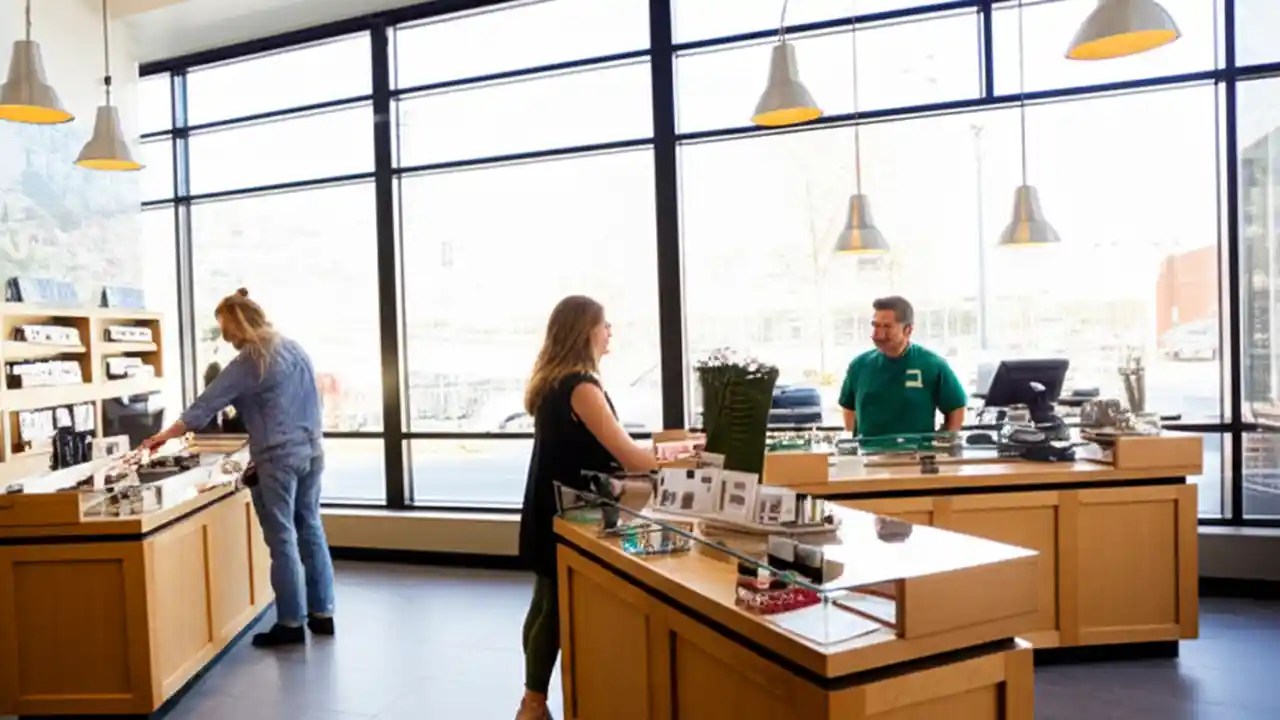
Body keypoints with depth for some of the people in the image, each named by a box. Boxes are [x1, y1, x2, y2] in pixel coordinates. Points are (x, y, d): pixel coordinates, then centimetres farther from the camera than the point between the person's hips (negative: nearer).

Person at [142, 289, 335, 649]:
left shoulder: (249, 361, -10)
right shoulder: (294, 348, 11)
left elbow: (207, 404, -7)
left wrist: (165, 436, 3)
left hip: (278, 458, -8)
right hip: (311, 452, 8)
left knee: (282, 540, 0)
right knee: (311, 530, 12)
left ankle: (291, 623, 7)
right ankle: (322, 613, 18)